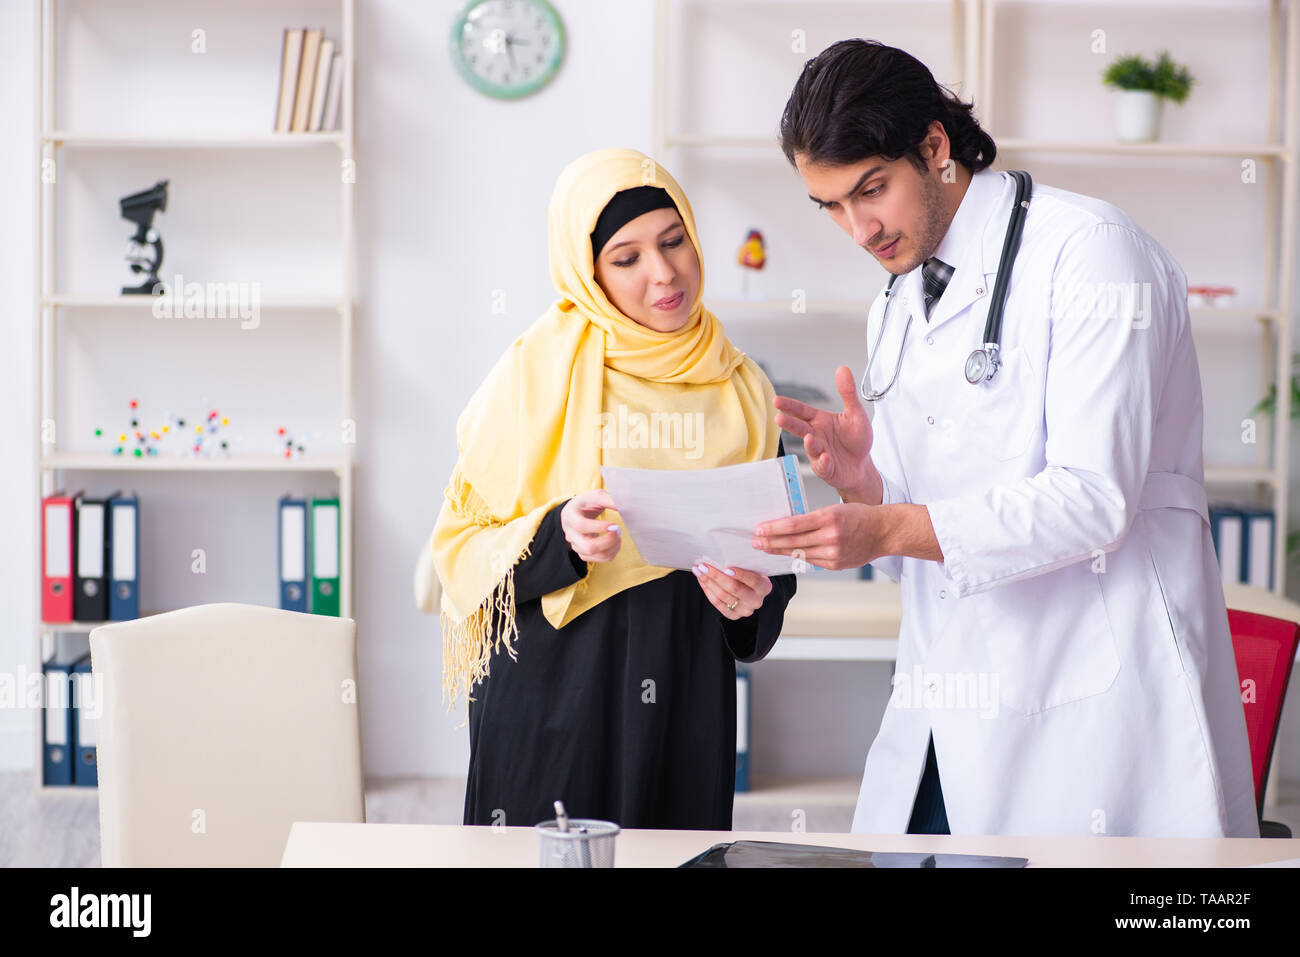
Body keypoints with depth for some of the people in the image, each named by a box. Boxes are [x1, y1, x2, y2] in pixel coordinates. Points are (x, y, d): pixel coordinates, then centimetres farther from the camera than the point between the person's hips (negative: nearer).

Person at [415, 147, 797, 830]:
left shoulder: (738, 388, 7)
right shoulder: (538, 370, -2)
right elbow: (462, 543, -1)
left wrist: (754, 599, -5)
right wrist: (558, 537, -19)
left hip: (686, 706, 3)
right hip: (551, 698, -2)